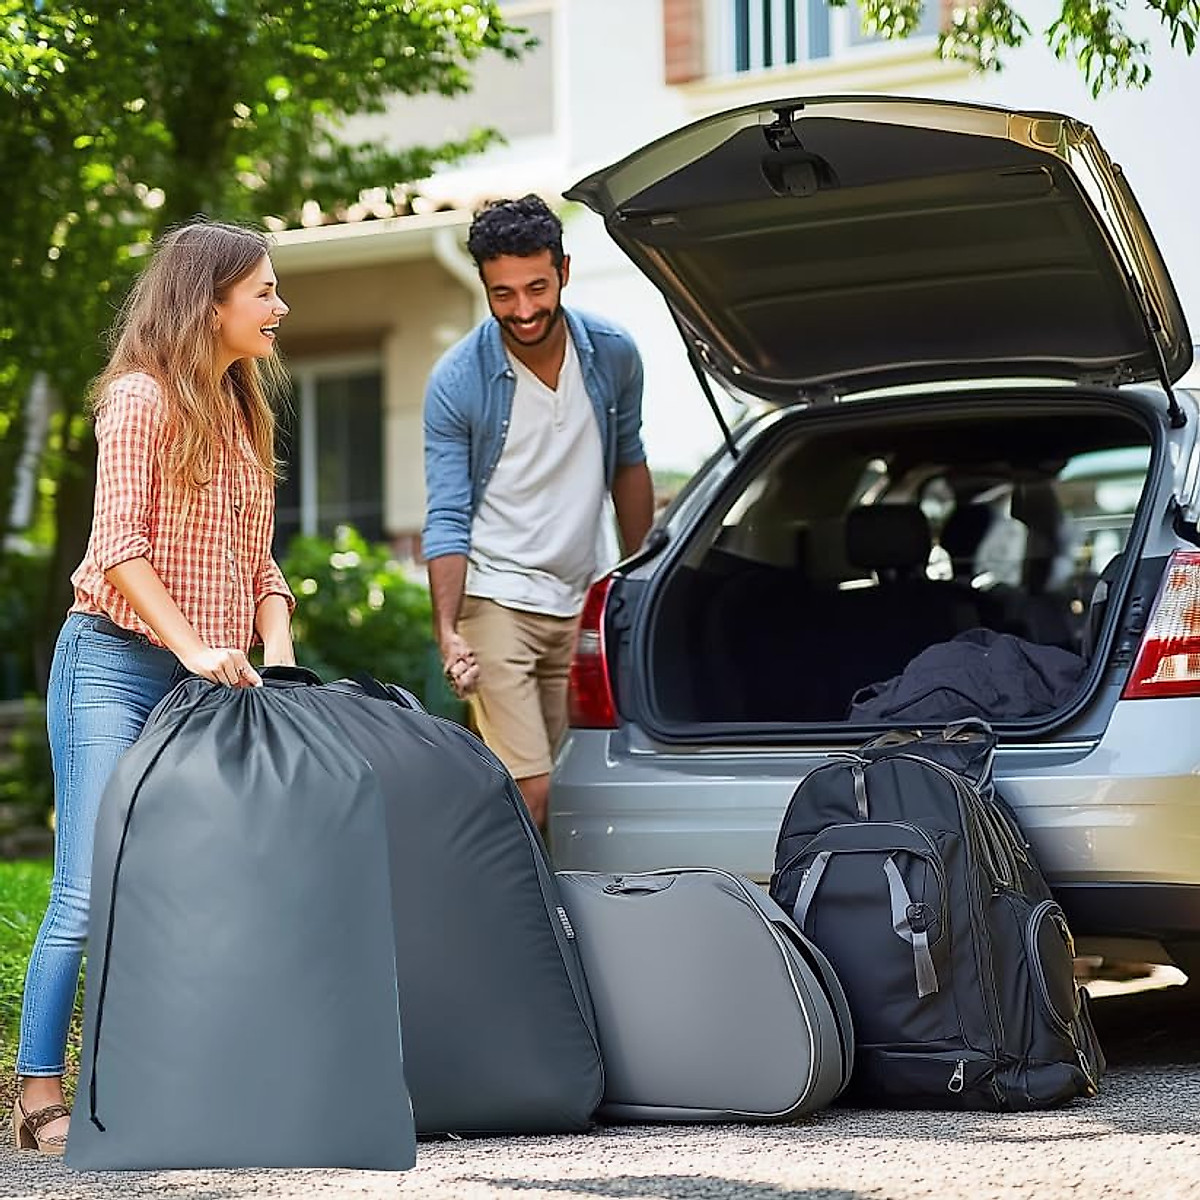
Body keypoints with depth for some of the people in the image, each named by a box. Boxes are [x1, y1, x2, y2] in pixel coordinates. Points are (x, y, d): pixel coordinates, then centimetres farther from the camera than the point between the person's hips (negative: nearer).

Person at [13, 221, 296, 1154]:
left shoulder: (244, 413, 17)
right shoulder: (142, 397, -6)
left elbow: (259, 562, 16)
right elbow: (118, 545, -14)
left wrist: (276, 657, 0)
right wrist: (192, 646, -21)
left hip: (202, 682, 7)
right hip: (115, 663, -7)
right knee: (88, 891, -9)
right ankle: (41, 1095, -5)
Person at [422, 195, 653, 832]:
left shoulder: (613, 355, -1)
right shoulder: (456, 381, -12)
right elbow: (447, 518, -11)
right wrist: (447, 630, -22)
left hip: (582, 605, 4)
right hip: (496, 604, -4)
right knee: (531, 794, -15)